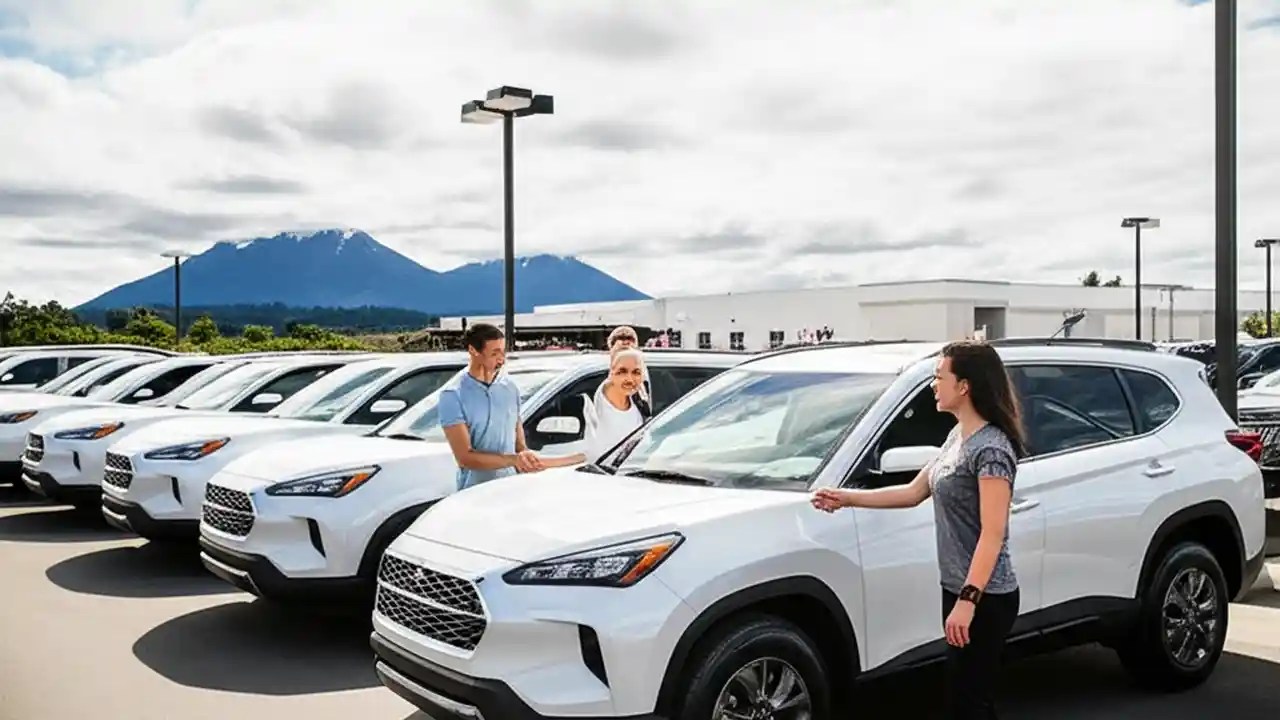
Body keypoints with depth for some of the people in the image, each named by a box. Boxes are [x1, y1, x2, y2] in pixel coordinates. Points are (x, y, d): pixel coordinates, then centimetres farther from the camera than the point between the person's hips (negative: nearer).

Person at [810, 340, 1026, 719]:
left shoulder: (991, 448, -19)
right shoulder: (957, 437, 11)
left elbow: (992, 535, -22)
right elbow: (914, 492, 18)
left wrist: (968, 600, -25)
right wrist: (848, 498, 14)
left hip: (985, 598, -10)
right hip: (958, 589, 10)